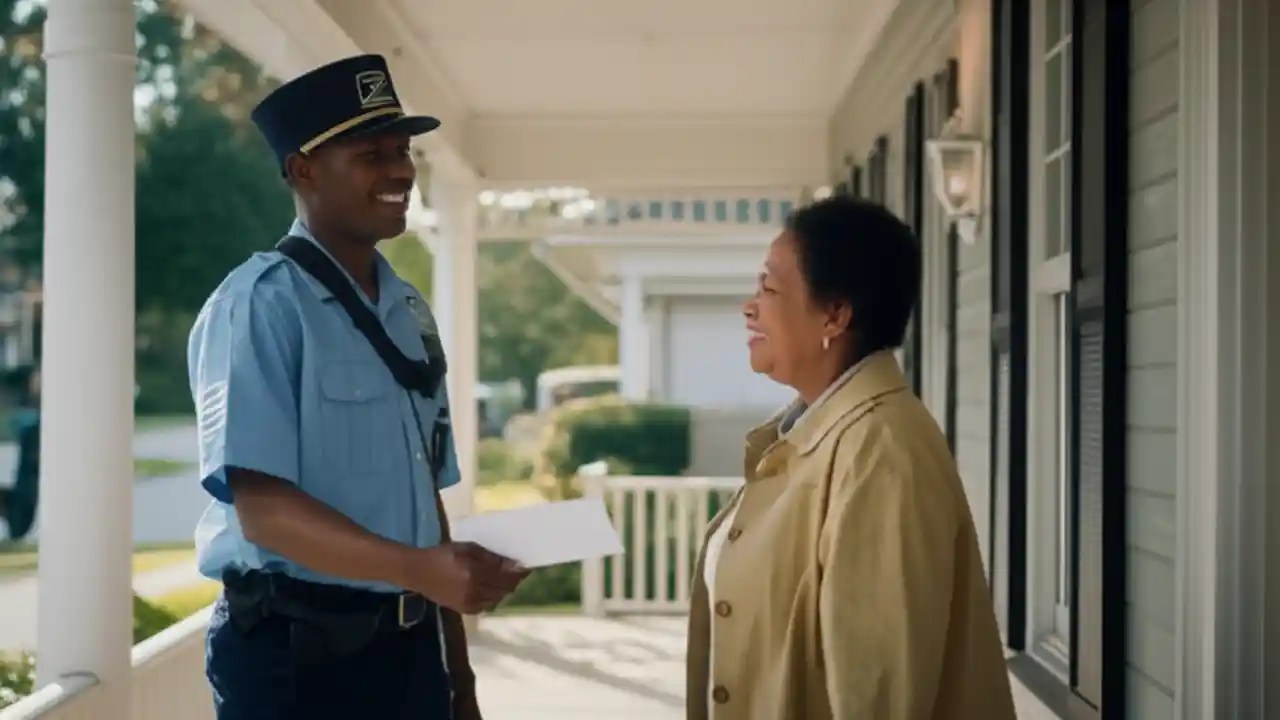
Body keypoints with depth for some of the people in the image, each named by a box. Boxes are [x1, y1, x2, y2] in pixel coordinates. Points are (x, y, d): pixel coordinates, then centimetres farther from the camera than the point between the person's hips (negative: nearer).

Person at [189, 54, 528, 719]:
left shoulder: (410, 313, 11)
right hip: (294, 657, -7)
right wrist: (418, 569, -33)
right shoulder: (260, 304, -13)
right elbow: (262, 508, -20)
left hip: (409, 646, 7)